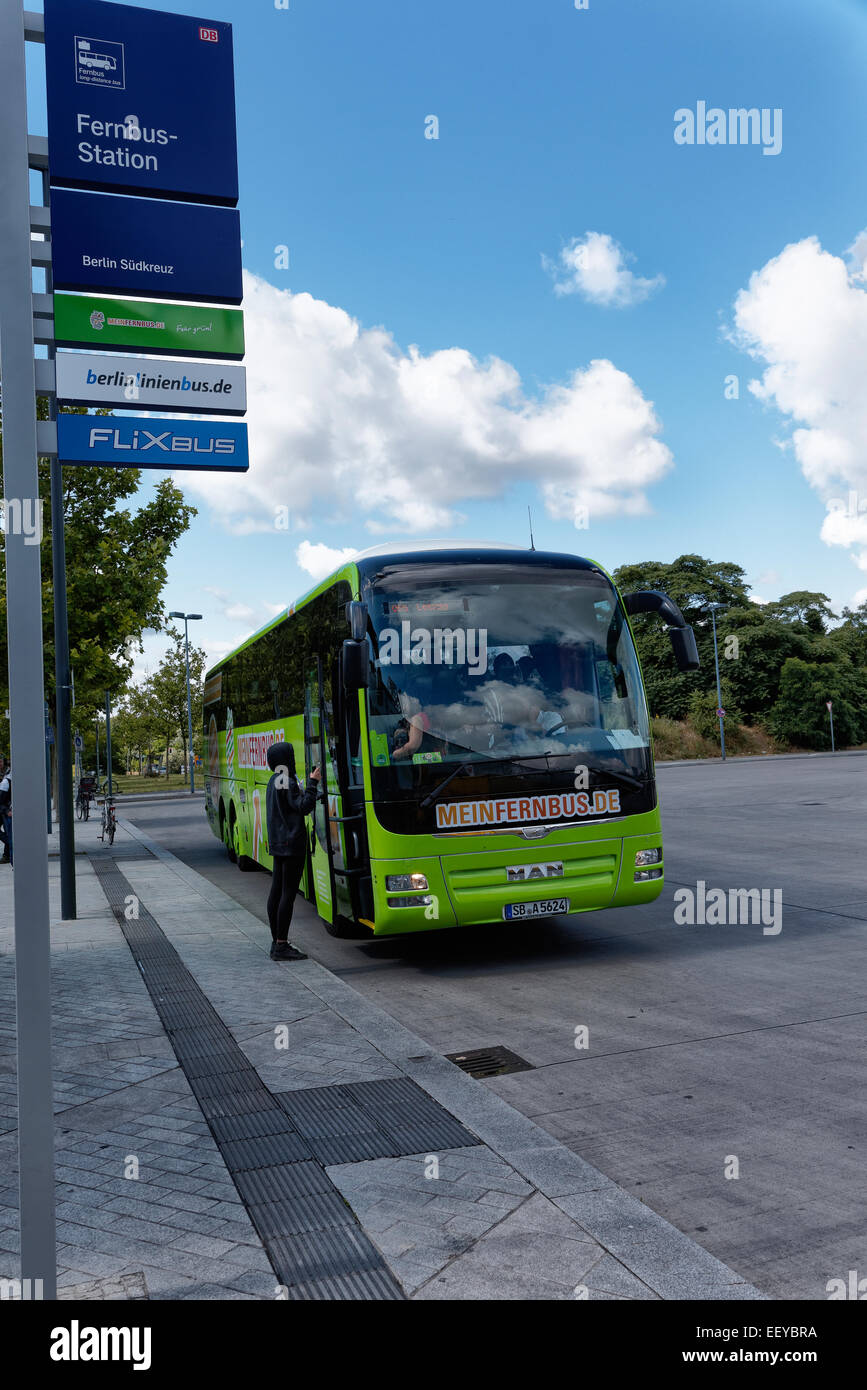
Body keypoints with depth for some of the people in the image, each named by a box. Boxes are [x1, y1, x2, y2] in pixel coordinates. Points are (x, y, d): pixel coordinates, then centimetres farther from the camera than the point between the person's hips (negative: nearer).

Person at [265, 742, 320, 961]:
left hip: (277, 844, 10)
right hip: (291, 844, -10)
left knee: (276, 891, 12)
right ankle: (281, 946, -5)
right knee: (288, 893, -7)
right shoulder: (287, 782, -15)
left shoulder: (273, 781, 14)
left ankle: (276, 942, 20)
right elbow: (304, 806, -20)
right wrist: (313, 782, -15)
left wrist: (311, 783, 13)